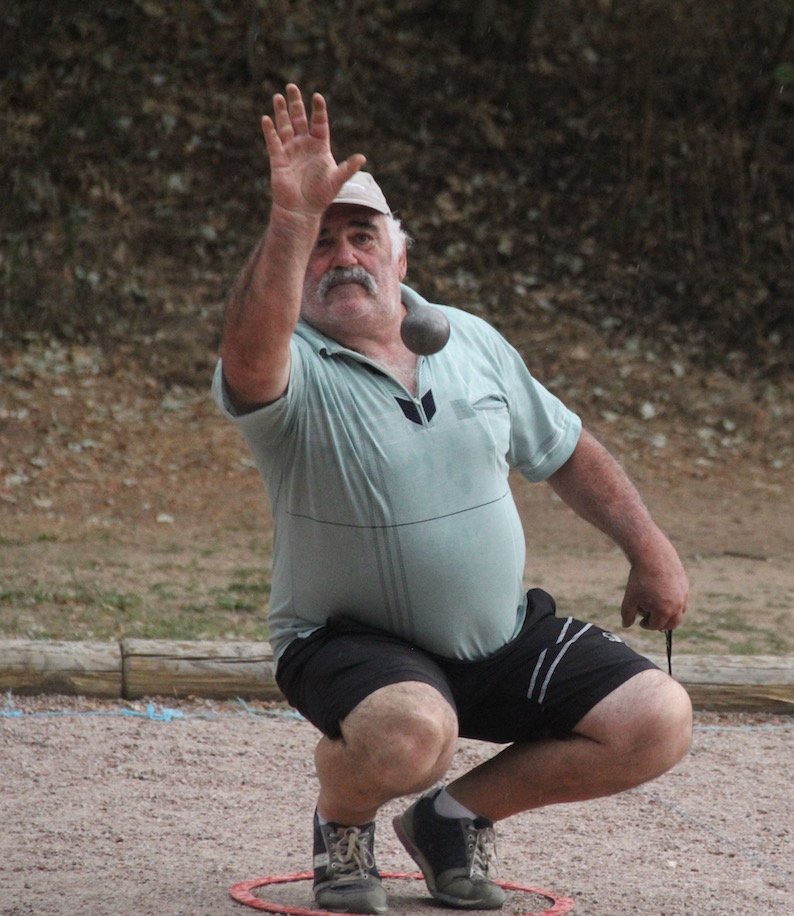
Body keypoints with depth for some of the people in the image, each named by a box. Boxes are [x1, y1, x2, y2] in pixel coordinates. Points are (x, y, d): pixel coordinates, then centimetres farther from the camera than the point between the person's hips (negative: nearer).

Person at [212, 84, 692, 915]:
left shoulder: (472, 341, 3)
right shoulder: (287, 371, -15)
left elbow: (565, 452, 16)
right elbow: (248, 353, -42)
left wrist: (650, 554, 13)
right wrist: (291, 220, -52)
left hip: (505, 637, 6)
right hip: (350, 641, -6)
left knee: (657, 721, -10)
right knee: (410, 731, -39)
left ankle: (456, 815, 10)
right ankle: (340, 823, -1)